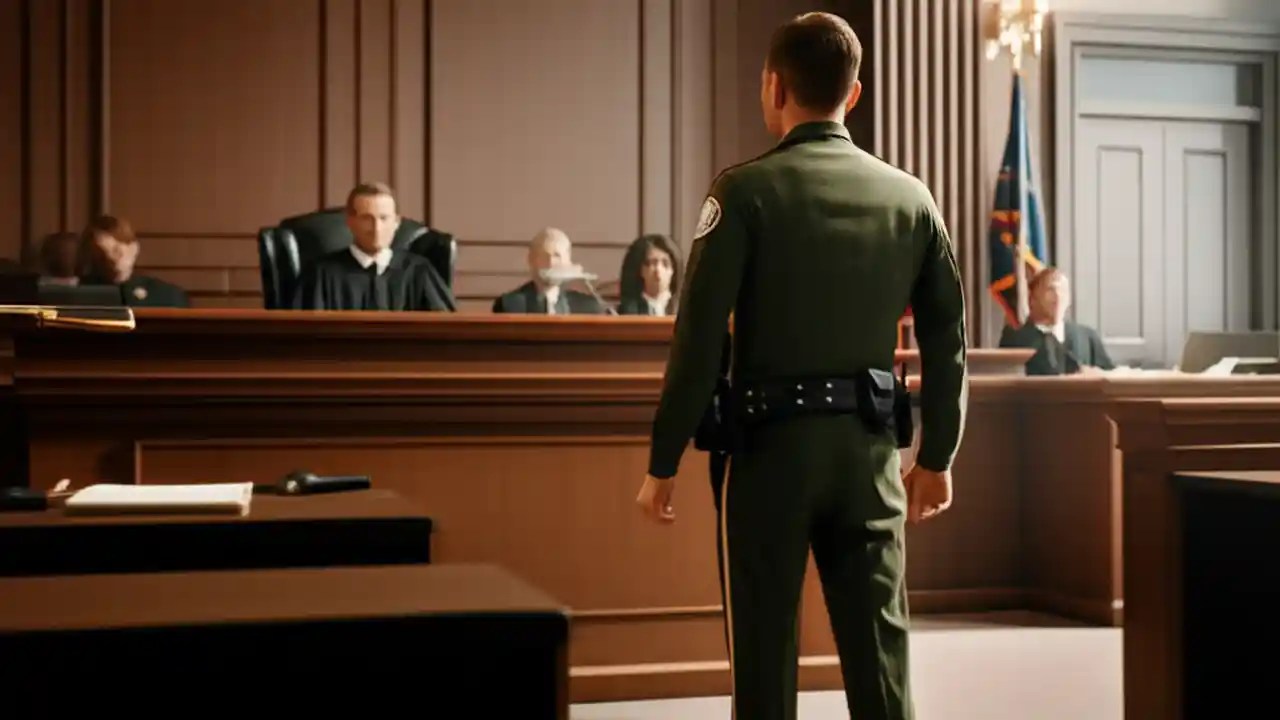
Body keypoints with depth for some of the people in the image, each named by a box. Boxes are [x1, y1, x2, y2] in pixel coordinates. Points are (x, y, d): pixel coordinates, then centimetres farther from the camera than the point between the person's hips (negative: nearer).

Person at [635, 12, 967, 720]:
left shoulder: (746, 190, -8)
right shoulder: (911, 196, 5)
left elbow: (699, 337, -12)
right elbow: (947, 337, 8)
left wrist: (662, 463, -5)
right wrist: (937, 455, 18)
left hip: (773, 441, -3)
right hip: (868, 444, 4)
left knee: (765, 646, 7)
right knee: (879, 646, 10)